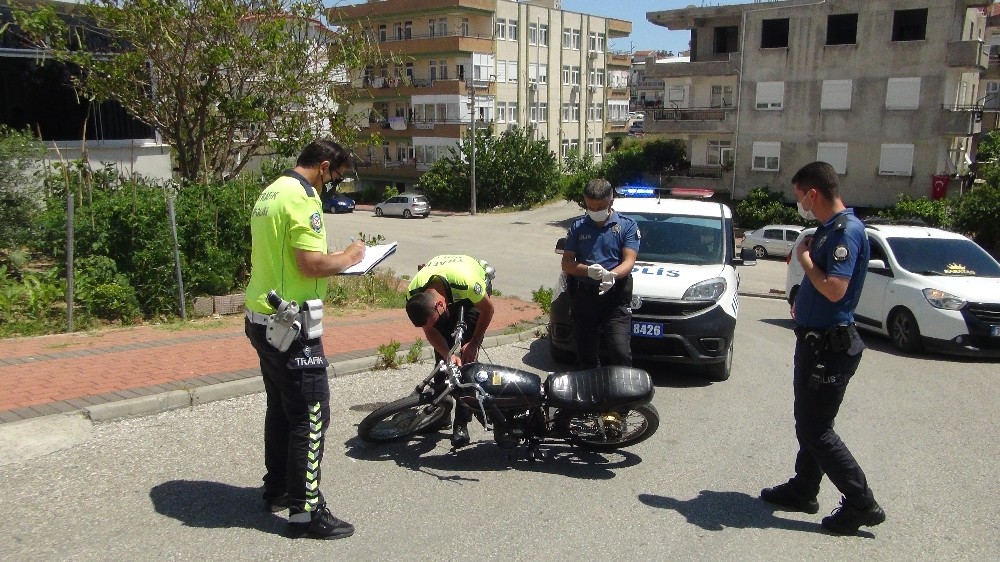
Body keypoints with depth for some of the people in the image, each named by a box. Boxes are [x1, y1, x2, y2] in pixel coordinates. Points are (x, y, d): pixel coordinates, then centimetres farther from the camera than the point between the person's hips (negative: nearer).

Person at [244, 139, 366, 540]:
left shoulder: (270, 193, 14)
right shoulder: (302, 199, -17)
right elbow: (311, 264, -25)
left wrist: (334, 262, 11)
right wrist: (348, 257, -8)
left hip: (262, 317, 10)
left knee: (281, 407, 19)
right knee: (311, 414, -4)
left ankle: (277, 489, 31)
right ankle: (305, 511, 2)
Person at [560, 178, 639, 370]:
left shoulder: (626, 225, 5)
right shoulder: (577, 227, 11)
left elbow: (629, 261, -5)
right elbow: (566, 263, 4)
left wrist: (612, 275, -28)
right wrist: (588, 270, -18)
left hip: (615, 297, -3)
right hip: (583, 295, 3)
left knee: (620, 352, -13)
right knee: (585, 355, 7)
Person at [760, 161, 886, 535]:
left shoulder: (847, 230, -19)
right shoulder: (827, 229, 11)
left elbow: (835, 290, -29)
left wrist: (805, 259, -16)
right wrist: (802, 303, 13)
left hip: (830, 346, -10)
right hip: (814, 340, 10)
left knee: (815, 430, -4)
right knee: (808, 422, 18)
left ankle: (861, 504, 6)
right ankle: (803, 489, 31)